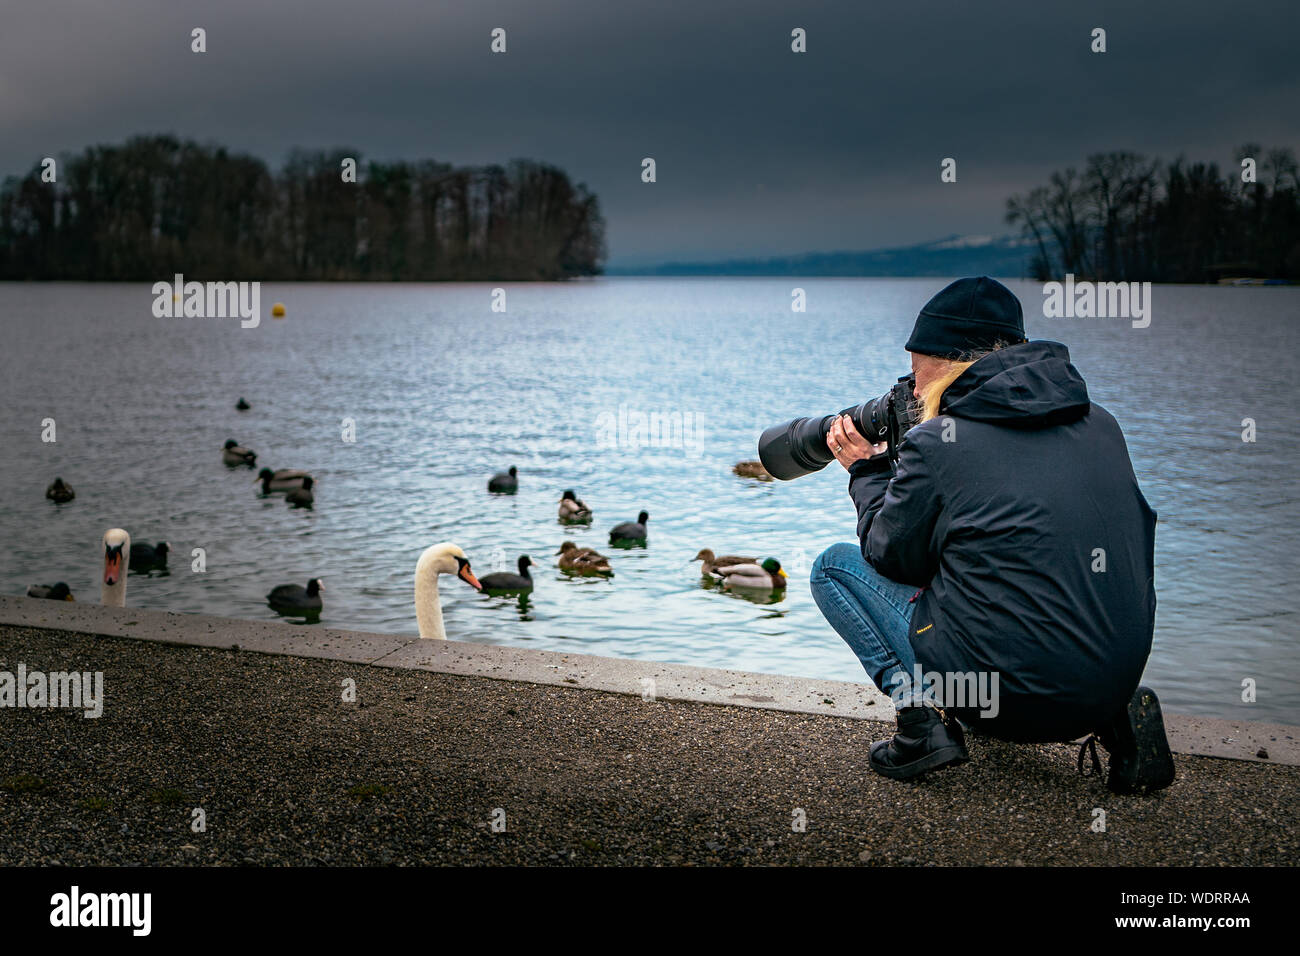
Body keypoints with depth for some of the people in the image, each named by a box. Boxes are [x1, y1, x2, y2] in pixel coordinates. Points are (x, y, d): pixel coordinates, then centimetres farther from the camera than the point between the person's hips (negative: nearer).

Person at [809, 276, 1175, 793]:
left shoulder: (936, 441, -8)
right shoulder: (1100, 422, 9)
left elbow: (892, 556, 4)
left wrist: (866, 470, 18)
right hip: (1120, 676, 6)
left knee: (834, 565, 11)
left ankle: (922, 712, -4)